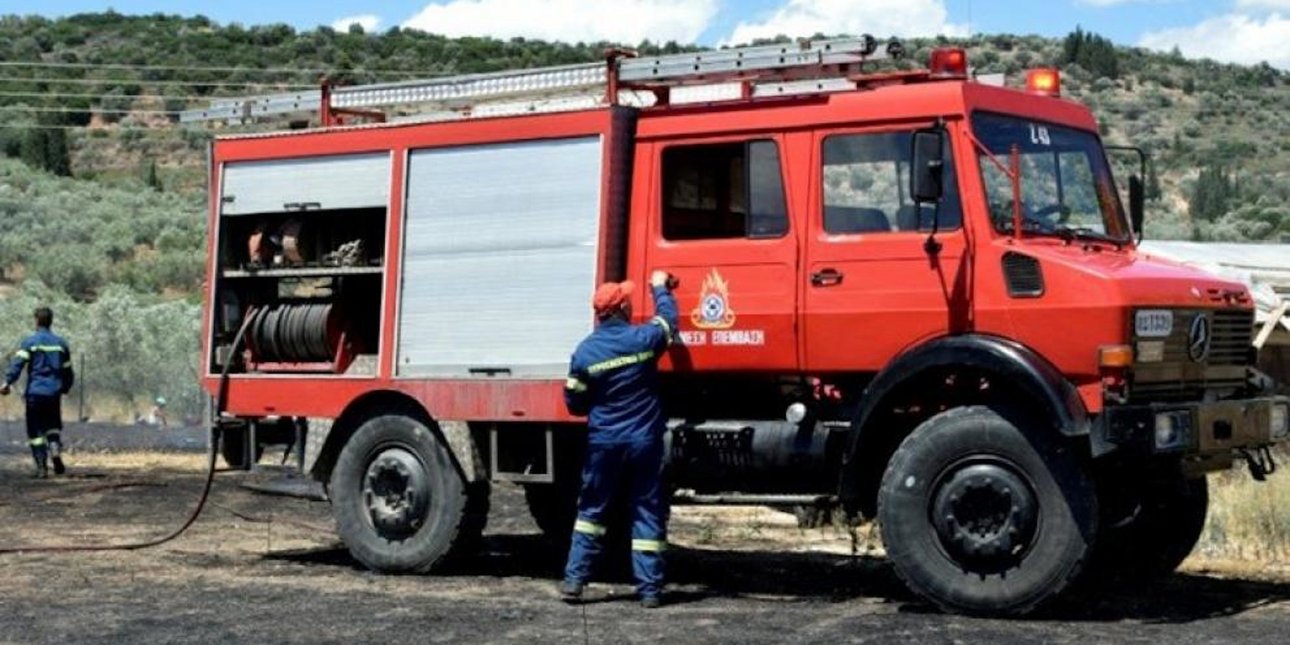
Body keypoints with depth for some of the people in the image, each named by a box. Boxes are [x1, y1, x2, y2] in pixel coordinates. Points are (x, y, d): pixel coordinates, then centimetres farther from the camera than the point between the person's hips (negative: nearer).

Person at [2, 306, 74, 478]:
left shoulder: (30, 342, -2)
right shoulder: (60, 343, 11)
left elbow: (18, 363, -15)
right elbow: (67, 371, 15)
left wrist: (8, 382, -18)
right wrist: (64, 388, 28)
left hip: (35, 392, -3)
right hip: (54, 393, 3)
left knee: (35, 430, 4)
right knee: (53, 426, 18)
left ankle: (42, 466, -4)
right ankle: (55, 449, -10)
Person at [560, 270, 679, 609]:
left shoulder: (585, 351, -6)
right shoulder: (644, 338, -8)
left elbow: (574, 403, 1)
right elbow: (668, 321, 15)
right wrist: (660, 288, 31)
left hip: (603, 443, 1)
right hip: (644, 441, -1)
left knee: (591, 511, 13)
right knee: (648, 514, 6)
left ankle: (574, 580, 10)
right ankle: (650, 589, 5)